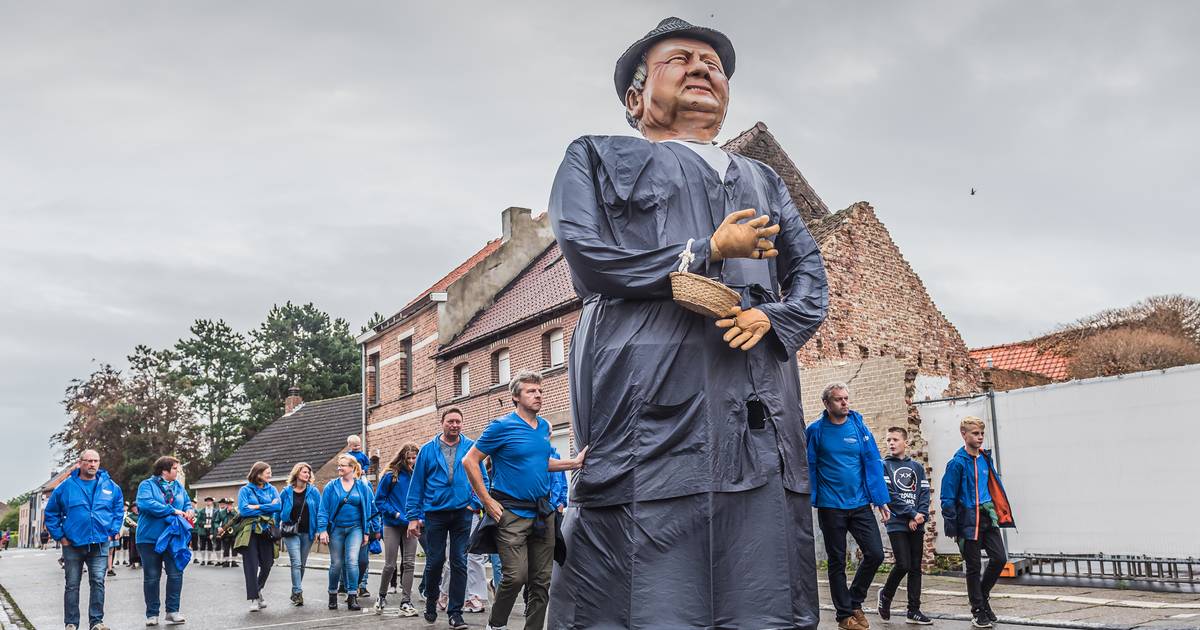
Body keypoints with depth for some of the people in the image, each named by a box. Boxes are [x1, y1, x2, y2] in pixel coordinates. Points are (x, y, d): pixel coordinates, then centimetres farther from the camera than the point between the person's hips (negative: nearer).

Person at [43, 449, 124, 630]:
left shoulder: (110, 486, 4)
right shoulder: (66, 486, -1)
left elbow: (119, 509, 15)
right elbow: (50, 513, 7)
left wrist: (113, 532, 6)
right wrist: (60, 536, 0)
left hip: (100, 544, 0)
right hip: (73, 545, 0)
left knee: (98, 582, -3)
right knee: (72, 585, 6)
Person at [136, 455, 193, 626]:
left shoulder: (178, 486, 12)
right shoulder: (147, 485, -5)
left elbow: (187, 502, 22)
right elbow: (145, 503, -23)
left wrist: (189, 510, -4)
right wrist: (172, 511, -22)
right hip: (150, 537, -4)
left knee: (176, 574, -2)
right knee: (151, 577, 4)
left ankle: (173, 611, 8)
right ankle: (152, 614, 14)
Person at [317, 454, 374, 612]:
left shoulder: (362, 486, 2)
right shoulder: (331, 486, 0)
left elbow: (367, 510, 6)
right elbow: (323, 509, -2)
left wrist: (366, 532, 5)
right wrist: (322, 530, -12)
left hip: (355, 529, 0)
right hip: (336, 529, 1)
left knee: (352, 560, -14)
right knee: (336, 563, 7)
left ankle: (352, 597, -9)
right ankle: (332, 595, 24)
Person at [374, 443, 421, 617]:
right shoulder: (390, 475, -6)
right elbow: (379, 500, -4)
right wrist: (396, 514, -13)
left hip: (410, 525, 3)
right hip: (392, 525, -3)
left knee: (409, 564, 1)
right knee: (390, 565, 0)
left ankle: (406, 602, 5)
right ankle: (382, 597, 23)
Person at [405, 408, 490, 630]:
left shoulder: (471, 448, 2)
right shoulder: (428, 450, 3)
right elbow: (417, 484, 3)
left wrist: (475, 503, -7)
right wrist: (413, 516, 0)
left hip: (462, 513, 0)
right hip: (434, 513, 0)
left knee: (459, 563, 1)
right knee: (434, 562, 5)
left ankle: (455, 612, 8)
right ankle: (431, 603, 28)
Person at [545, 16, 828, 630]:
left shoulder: (764, 180, 32)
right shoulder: (597, 159, 18)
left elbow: (810, 277, 22)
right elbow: (587, 258, 1)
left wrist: (771, 316, -1)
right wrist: (709, 252, 0)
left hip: (759, 416, 4)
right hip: (650, 408, -4)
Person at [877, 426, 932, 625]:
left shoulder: (917, 466, 13)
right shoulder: (884, 465, 2)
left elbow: (924, 493, 6)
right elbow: (889, 495, -8)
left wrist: (921, 515, -10)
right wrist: (911, 514, -13)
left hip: (917, 525, 4)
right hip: (897, 524, -4)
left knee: (915, 568, 4)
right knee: (903, 565, -12)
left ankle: (913, 610, 10)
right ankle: (886, 594, 13)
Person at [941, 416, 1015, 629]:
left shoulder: (985, 458, 9)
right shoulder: (957, 463, -11)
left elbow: (994, 487, 18)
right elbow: (948, 497, -10)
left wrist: (999, 513, 13)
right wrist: (952, 527, -13)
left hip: (988, 516, 6)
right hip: (969, 520, -6)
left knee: (999, 558, 0)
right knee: (973, 567, 3)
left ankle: (983, 595, 24)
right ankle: (978, 611, 15)